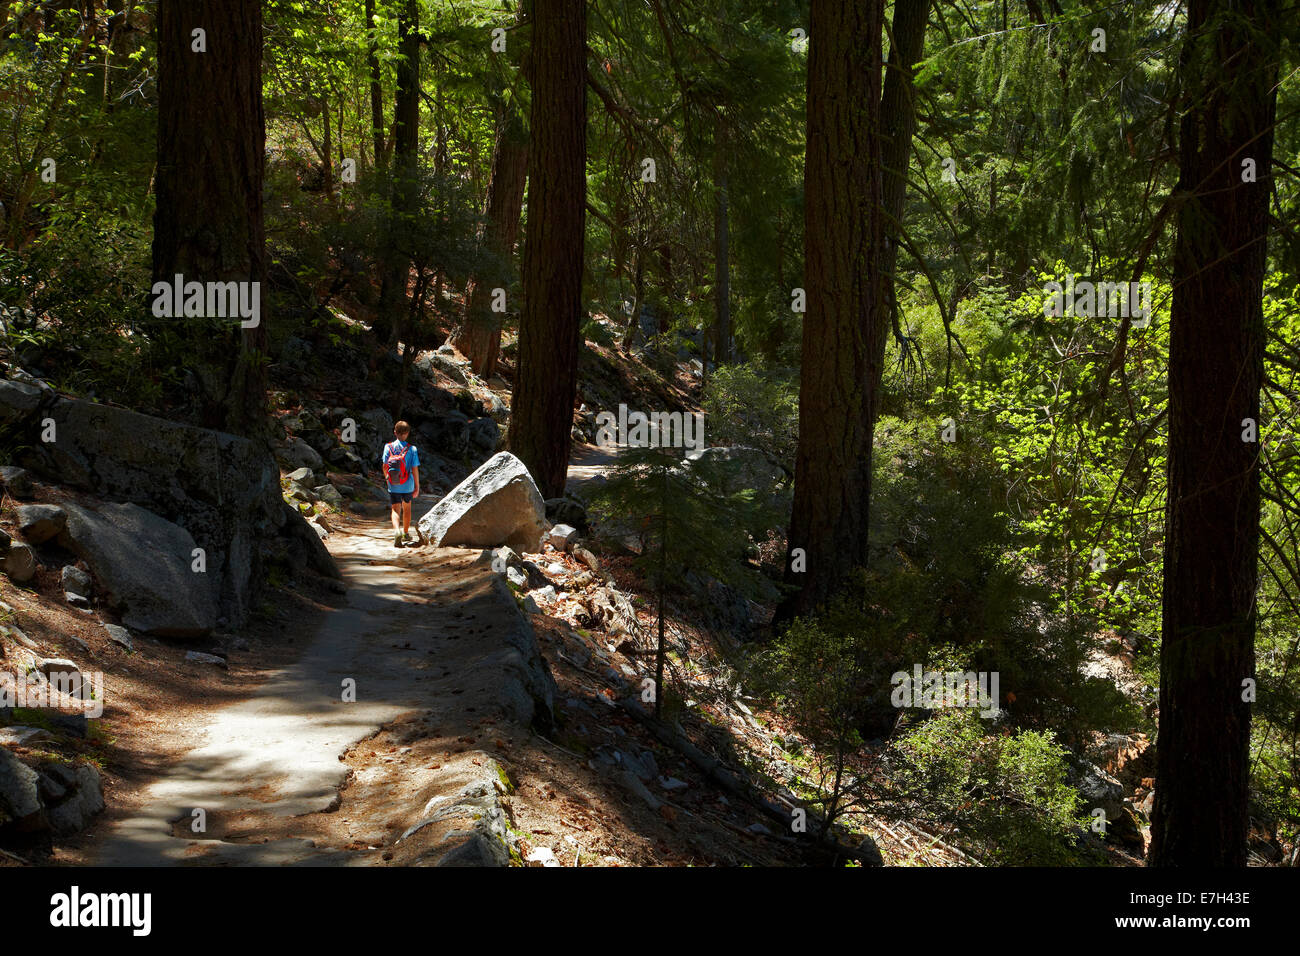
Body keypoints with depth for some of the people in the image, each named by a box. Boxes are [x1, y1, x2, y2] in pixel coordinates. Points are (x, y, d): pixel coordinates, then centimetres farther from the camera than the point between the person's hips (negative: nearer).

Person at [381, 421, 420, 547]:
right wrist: (417, 487, -2)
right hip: (407, 485, 0)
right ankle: (406, 533, 33)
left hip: (393, 485, 0)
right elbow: (415, 469, -10)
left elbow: (384, 466, 1)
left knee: (396, 510, 1)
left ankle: (396, 530, -26)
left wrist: (387, 477, 19)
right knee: (406, 507, 21)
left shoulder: (388, 447, -5)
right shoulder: (412, 449, -10)